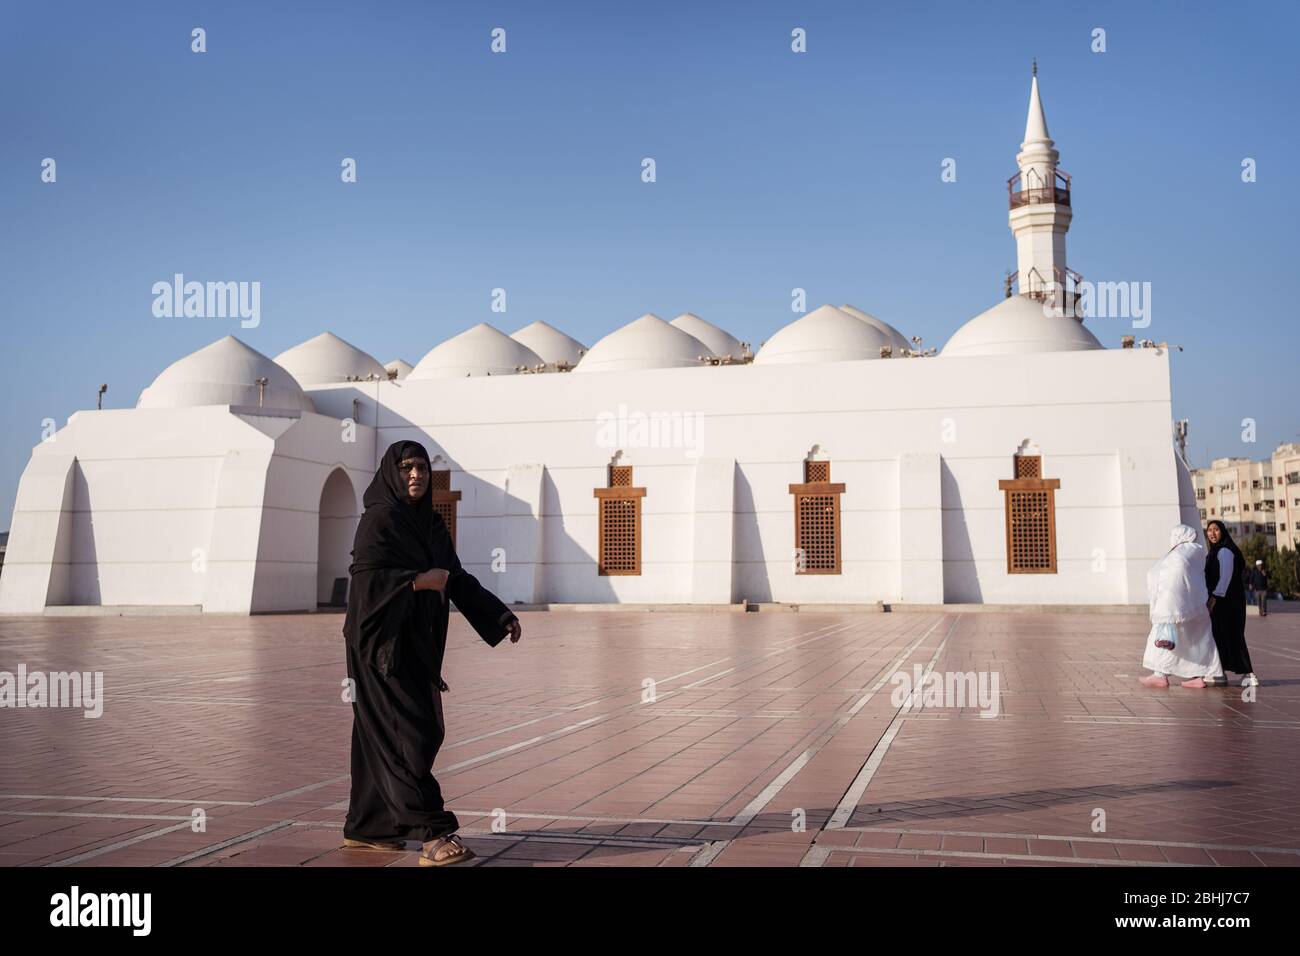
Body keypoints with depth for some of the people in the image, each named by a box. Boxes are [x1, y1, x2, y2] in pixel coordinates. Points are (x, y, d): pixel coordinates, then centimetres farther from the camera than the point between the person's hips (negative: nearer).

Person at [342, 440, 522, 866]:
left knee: (384, 736, 13)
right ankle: (433, 834, -11)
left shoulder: (431, 524, 12)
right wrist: (420, 581, -17)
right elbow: (367, 579, -20)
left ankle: (365, 827, 24)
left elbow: (457, 577, 13)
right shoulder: (379, 520, -11)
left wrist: (500, 615, 6)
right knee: (410, 734, -10)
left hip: (416, 643, 8)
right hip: (384, 642, -8)